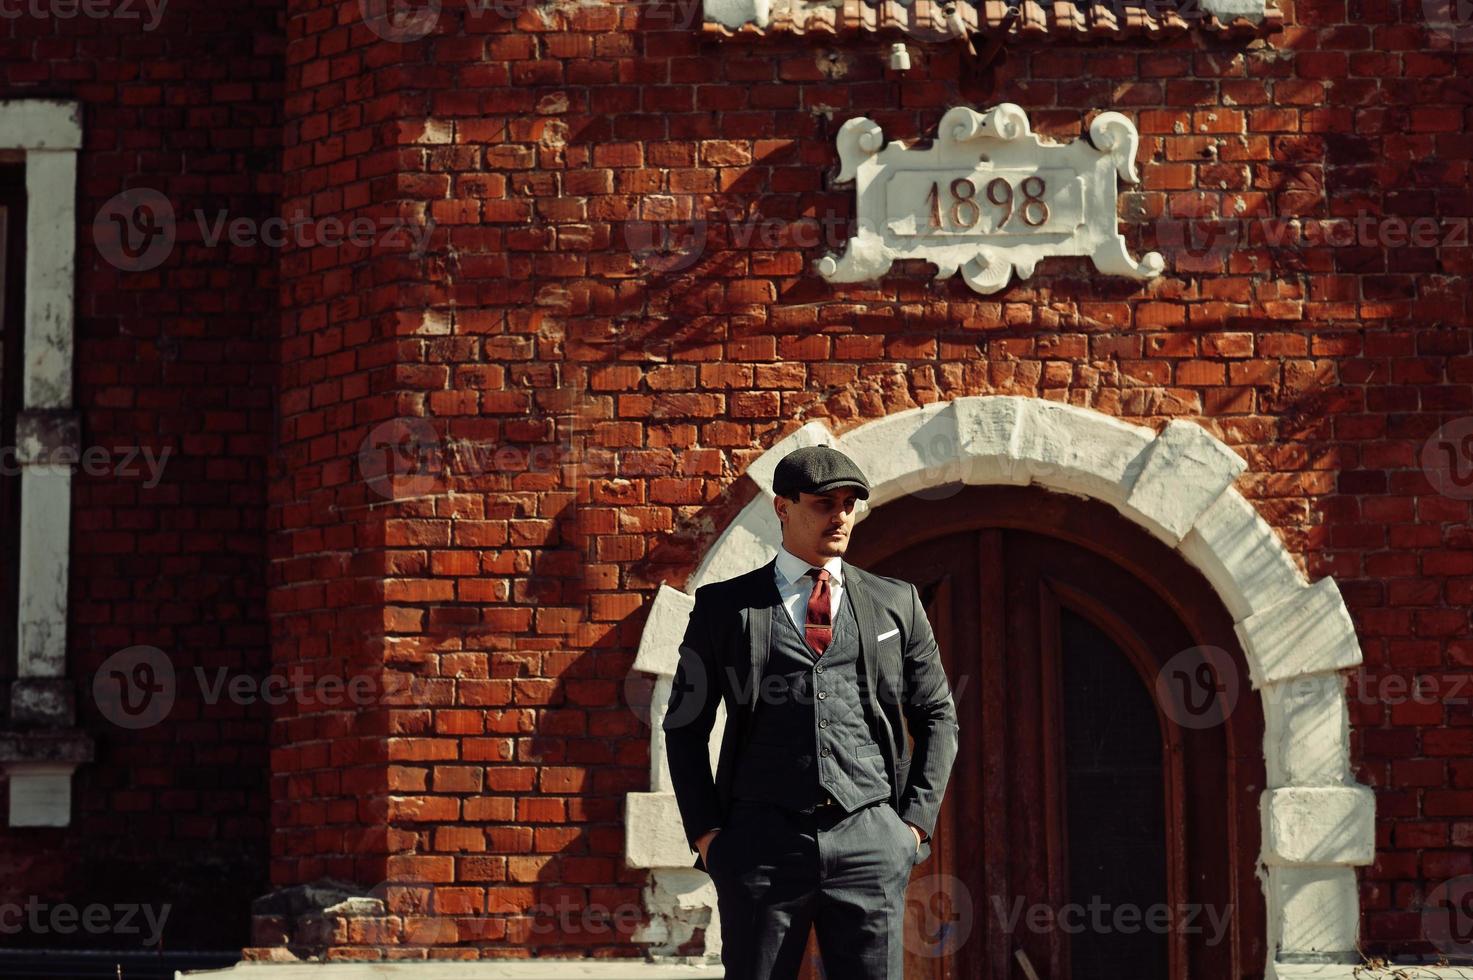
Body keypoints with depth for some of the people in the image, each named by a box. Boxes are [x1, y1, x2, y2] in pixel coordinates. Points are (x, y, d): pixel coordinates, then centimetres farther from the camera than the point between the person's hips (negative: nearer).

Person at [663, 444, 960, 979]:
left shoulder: (895, 603, 12)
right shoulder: (725, 605, 7)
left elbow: (937, 716, 17)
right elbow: (685, 727, 11)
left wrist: (917, 819, 6)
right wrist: (704, 832, 2)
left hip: (870, 839, 1)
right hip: (763, 843, -1)